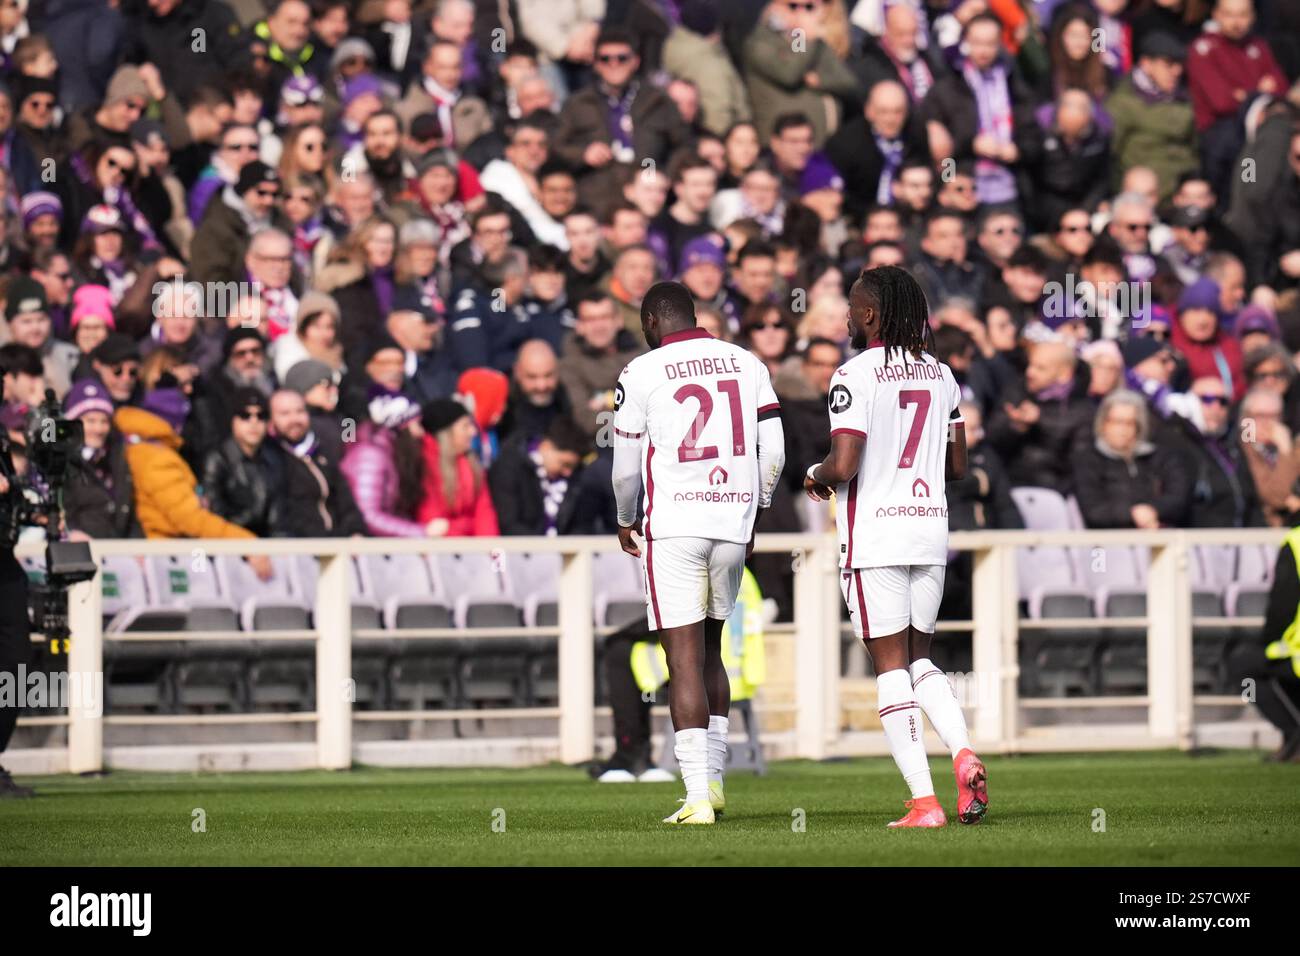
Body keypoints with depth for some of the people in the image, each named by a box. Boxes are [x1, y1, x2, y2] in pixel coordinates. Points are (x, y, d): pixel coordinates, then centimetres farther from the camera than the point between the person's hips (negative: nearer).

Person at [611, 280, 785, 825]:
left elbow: (627, 467, 3)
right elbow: (772, 453, 8)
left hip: (674, 527, -4)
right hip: (733, 523, 4)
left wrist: (626, 520, 21)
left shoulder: (641, 375, -3)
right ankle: (713, 778, 20)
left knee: (685, 658, -4)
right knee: (709, 648, 20)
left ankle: (699, 797, -11)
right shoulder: (747, 364, 9)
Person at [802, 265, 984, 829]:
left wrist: (816, 477, 3)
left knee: (891, 667, -1)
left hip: (874, 538, -6)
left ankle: (923, 802, -6)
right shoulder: (941, 375, 9)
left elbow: (843, 467, -19)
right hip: (930, 533, 6)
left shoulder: (857, 375, -12)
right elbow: (958, 467, 13)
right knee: (919, 659, 18)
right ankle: (964, 754, -8)